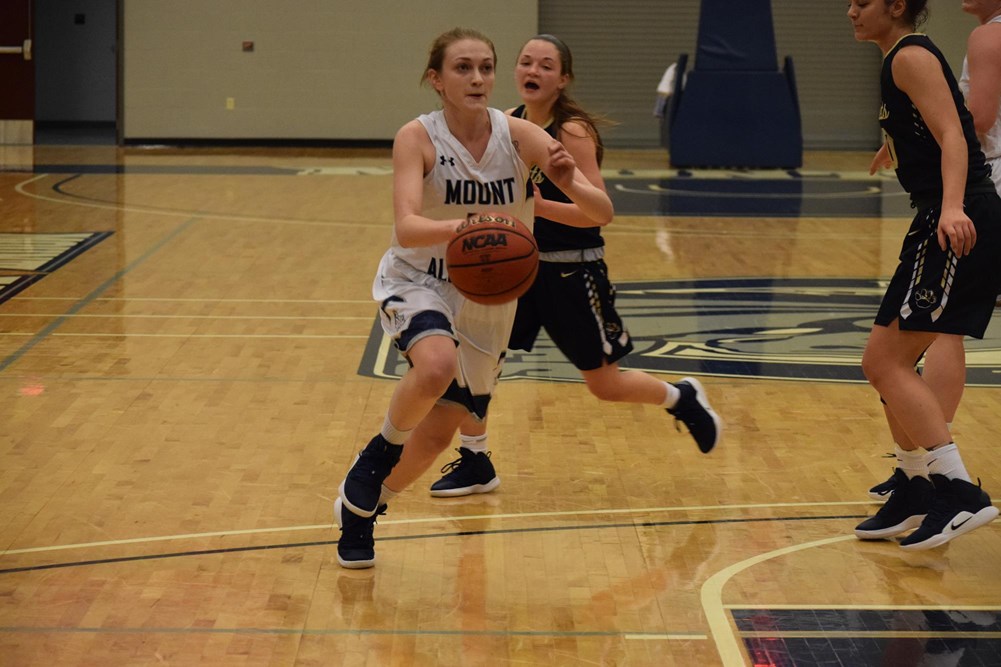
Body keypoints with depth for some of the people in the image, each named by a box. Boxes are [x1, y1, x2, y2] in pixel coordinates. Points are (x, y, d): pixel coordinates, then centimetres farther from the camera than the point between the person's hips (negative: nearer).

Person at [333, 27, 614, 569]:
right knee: (437, 367, -36)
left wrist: (569, 184, -38)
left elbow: (601, 212, -16)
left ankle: (359, 508, 36)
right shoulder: (417, 138, -18)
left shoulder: (518, 136, -12)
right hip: (418, 283, -3)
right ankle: (382, 450, -6)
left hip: (486, 301, 4)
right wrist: (457, 226, -51)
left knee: (438, 434, 8)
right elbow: (406, 228, -31)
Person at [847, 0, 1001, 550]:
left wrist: (952, 208, -38)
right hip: (940, 226, 10)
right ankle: (914, 494, 22)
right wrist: (894, 147, 62)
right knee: (887, 364, 14)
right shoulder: (898, 61, 20)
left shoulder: (912, 58, -9)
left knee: (886, 363, -12)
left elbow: (953, 137, -21)